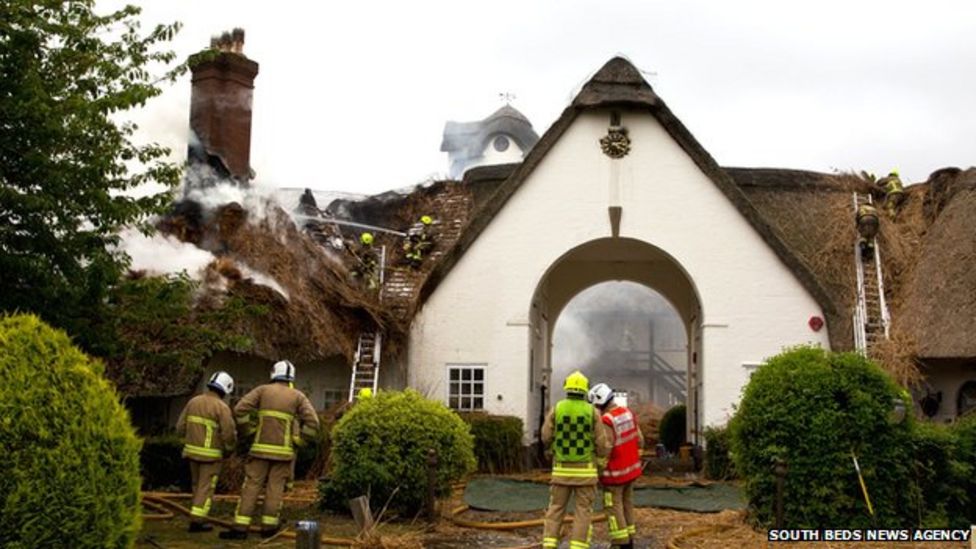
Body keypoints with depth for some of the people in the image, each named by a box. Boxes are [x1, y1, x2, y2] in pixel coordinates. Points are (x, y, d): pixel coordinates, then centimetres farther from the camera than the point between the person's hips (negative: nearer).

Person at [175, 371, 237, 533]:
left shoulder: (193, 402, 4)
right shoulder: (222, 407, -14)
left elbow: (180, 427, 5)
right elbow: (229, 433, -18)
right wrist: (229, 447, 3)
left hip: (192, 451, 6)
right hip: (210, 454, -6)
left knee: (198, 485, 19)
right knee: (206, 488, 2)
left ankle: (198, 516, 25)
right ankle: (196, 521, -1)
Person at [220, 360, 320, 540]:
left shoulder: (263, 390, 4)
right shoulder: (298, 396, 4)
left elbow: (240, 409, -7)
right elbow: (312, 423, -6)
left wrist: (249, 431, 4)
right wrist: (298, 441, 6)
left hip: (261, 448, 0)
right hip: (283, 451, 0)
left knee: (251, 487, 2)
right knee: (275, 489, 7)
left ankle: (240, 528, -1)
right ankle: (268, 526, 11)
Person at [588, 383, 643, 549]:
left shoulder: (606, 421, -24)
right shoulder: (628, 413, 2)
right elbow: (639, 441, 8)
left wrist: (598, 472, -10)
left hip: (615, 473, -8)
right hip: (631, 469, 8)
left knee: (614, 508, 1)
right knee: (627, 505, 16)